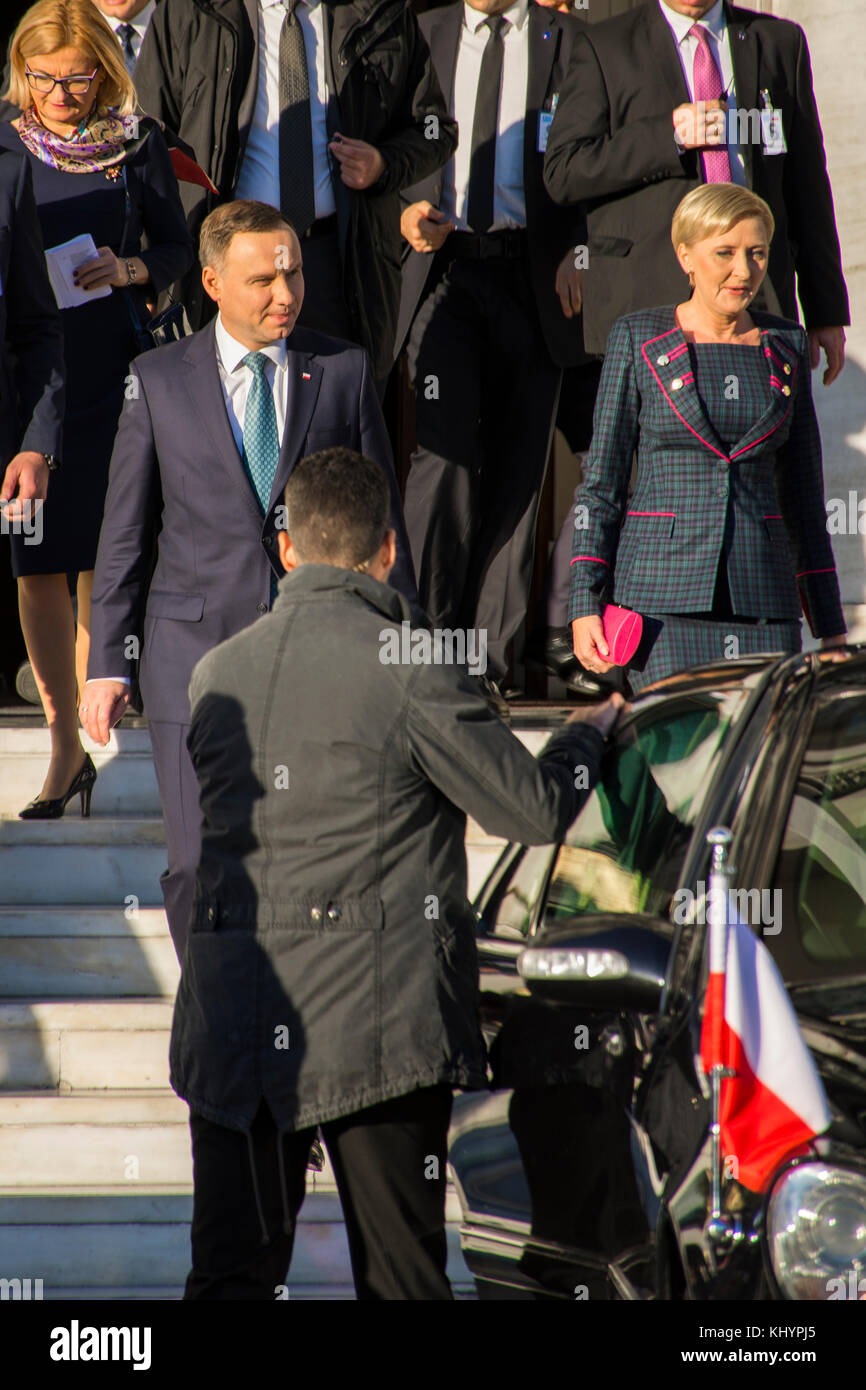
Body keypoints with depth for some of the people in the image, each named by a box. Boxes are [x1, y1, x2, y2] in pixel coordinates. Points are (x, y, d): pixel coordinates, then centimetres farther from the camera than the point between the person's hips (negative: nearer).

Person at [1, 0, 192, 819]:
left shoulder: (137, 146, 1)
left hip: (113, 371, -1)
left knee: (103, 558, 3)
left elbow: (177, 247, 8)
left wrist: (131, 271, -11)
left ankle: (93, 728, 14)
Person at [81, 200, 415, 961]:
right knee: (200, 867, -3)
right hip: (196, 648, 0)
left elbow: (383, 514, 9)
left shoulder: (344, 370, 5)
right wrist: (108, 662, 3)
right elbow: (125, 533, 7)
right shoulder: (160, 381, 3)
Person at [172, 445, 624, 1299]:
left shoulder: (216, 672, 9)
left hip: (230, 1023, 4)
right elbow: (534, 812, -4)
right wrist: (586, 735, 16)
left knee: (232, 1272, 3)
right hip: (377, 1021, -4)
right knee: (401, 1276, 4)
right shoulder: (410, 663, -8)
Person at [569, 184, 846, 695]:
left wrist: (831, 627, 11)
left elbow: (803, 491, 14)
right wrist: (585, 604, -6)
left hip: (762, 592, 3)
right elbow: (602, 482, 2)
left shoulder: (786, 347, 10)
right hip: (663, 588, -3)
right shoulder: (639, 340, 1)